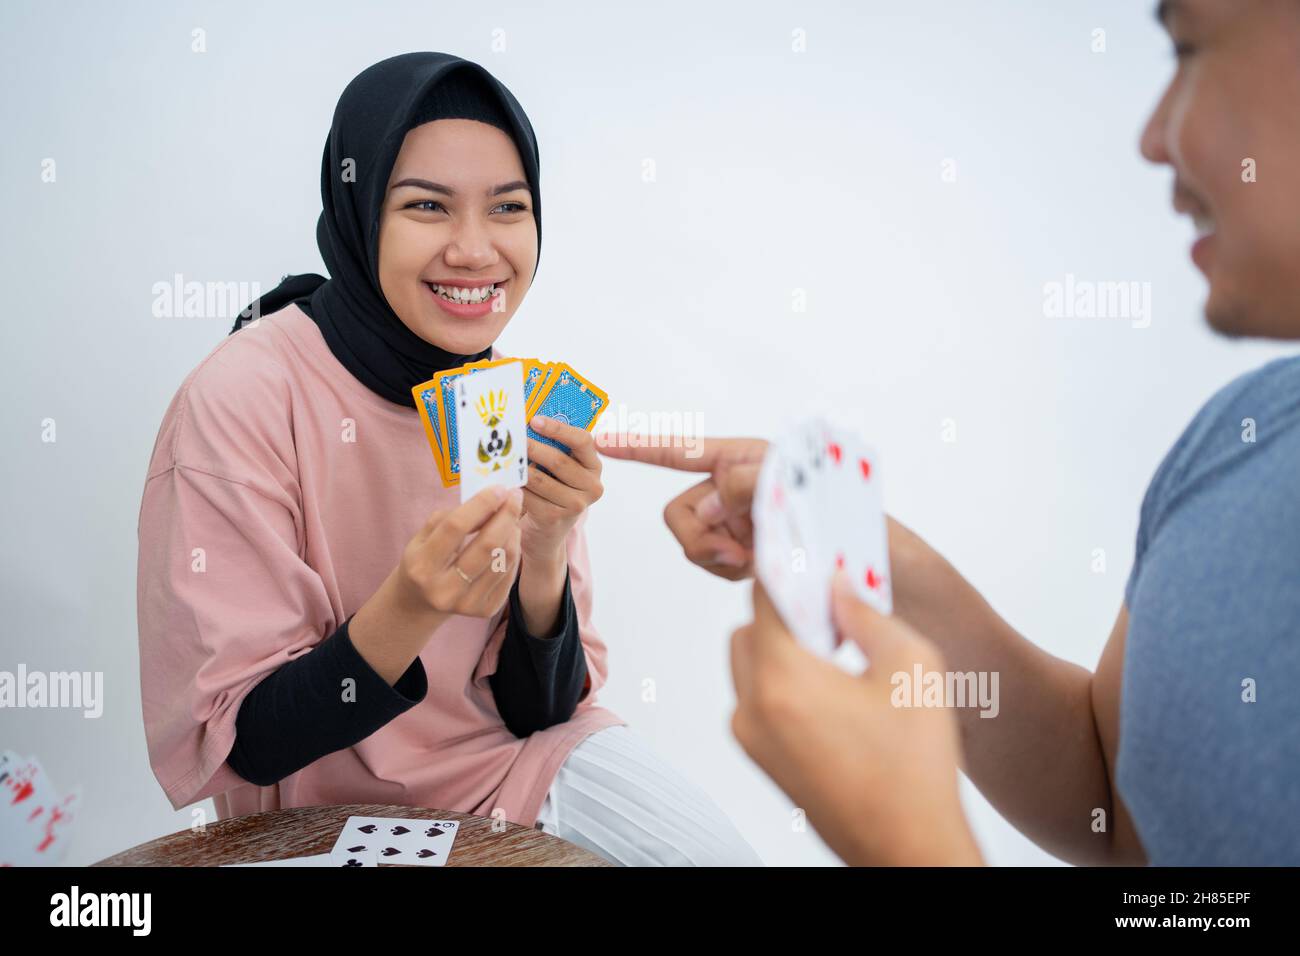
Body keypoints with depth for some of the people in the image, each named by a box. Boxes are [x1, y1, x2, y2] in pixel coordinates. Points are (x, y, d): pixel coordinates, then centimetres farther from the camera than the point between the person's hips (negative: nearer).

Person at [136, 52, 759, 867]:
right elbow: (239, 746, -16)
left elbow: (540, 708, -3)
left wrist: (544, 554, -22)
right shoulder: (244, 397, -19)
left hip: (521, 755, 4)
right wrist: (406, 610, -32)